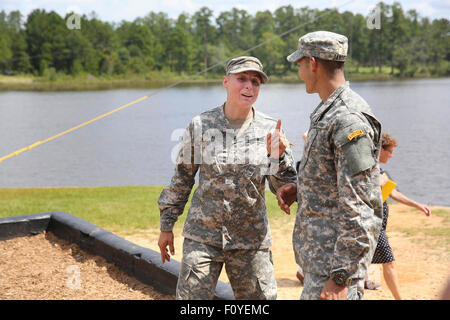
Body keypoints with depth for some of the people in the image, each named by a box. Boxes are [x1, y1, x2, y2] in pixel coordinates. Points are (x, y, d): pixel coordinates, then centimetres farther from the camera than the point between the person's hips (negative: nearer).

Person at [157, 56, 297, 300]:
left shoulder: (269, 130, -1)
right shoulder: (201, 125, -1)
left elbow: (285, 190, -2)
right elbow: (182, 177, 8)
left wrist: (278, 156, -20)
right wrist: (166, 225, 9)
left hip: (251, 240, 1)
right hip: (202, 236, -1)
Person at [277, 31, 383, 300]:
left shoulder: (349, 121, -21)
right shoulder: (327, 113, 12)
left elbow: (360, 209, -24)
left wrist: (340, 277, -24)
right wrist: (299, 188, 6)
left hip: (338, 256, -10)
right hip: (319, 252, 10)